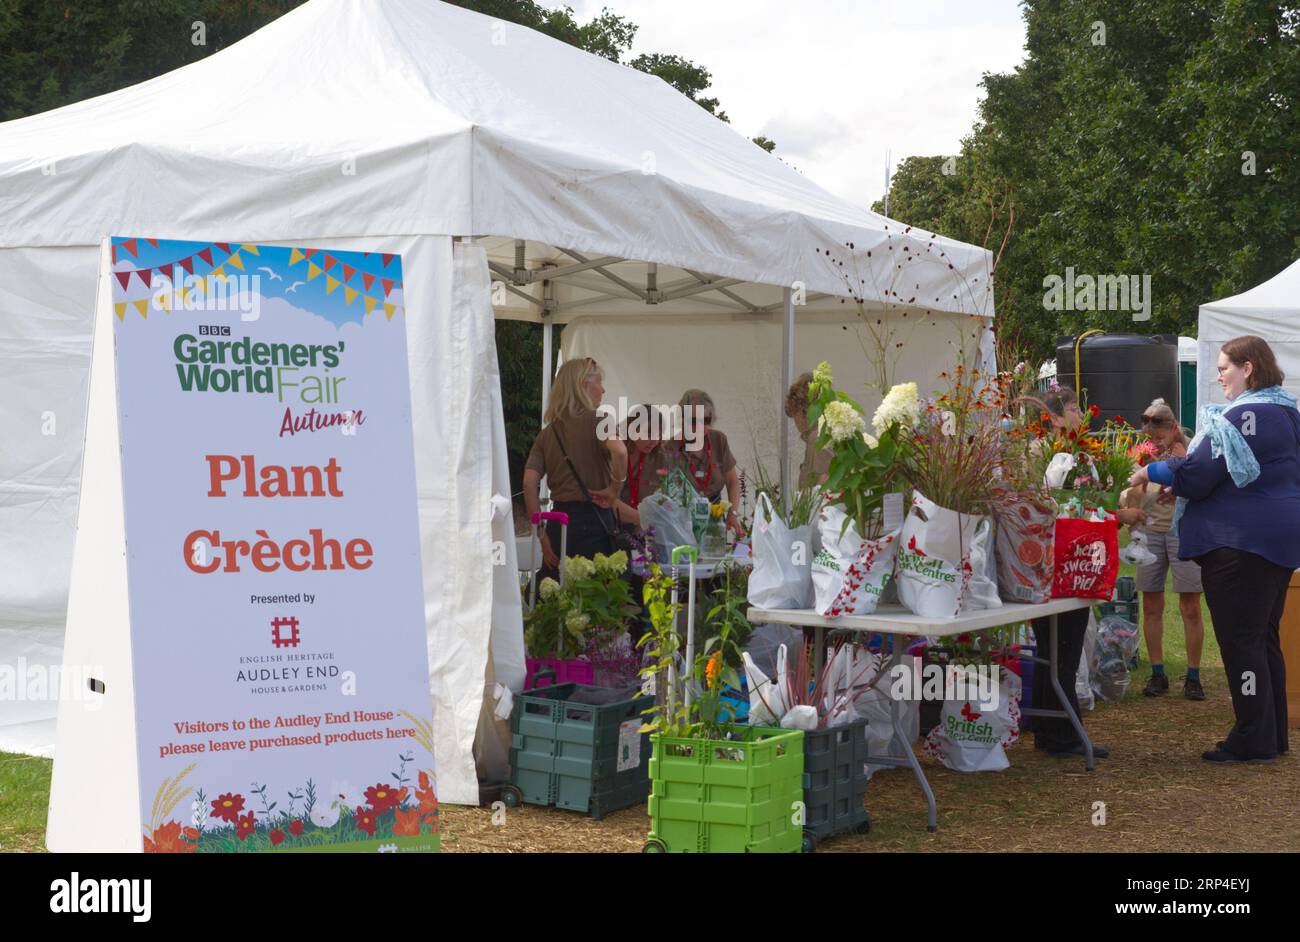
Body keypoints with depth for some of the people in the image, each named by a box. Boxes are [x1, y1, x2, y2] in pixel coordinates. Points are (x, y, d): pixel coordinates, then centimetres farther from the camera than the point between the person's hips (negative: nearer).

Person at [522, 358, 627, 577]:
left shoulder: (547, 433, 12)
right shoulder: (594, 420, -2)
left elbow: (530, 482, 3)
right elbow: (619, 451, -23)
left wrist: (541, 533, 3)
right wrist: (615, 489, -9)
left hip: (558, 523, 5)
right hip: (593, 519, -5)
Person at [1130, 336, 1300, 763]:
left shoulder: (1243, 416, -18)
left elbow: (1197, 476, -20)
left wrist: (1153, 472, -2)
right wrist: (1178, 478, 17)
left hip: (1240, 542, -10)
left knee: (1240, 641, -3)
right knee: (1264, 638, 16)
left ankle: (1252, 740, 1)